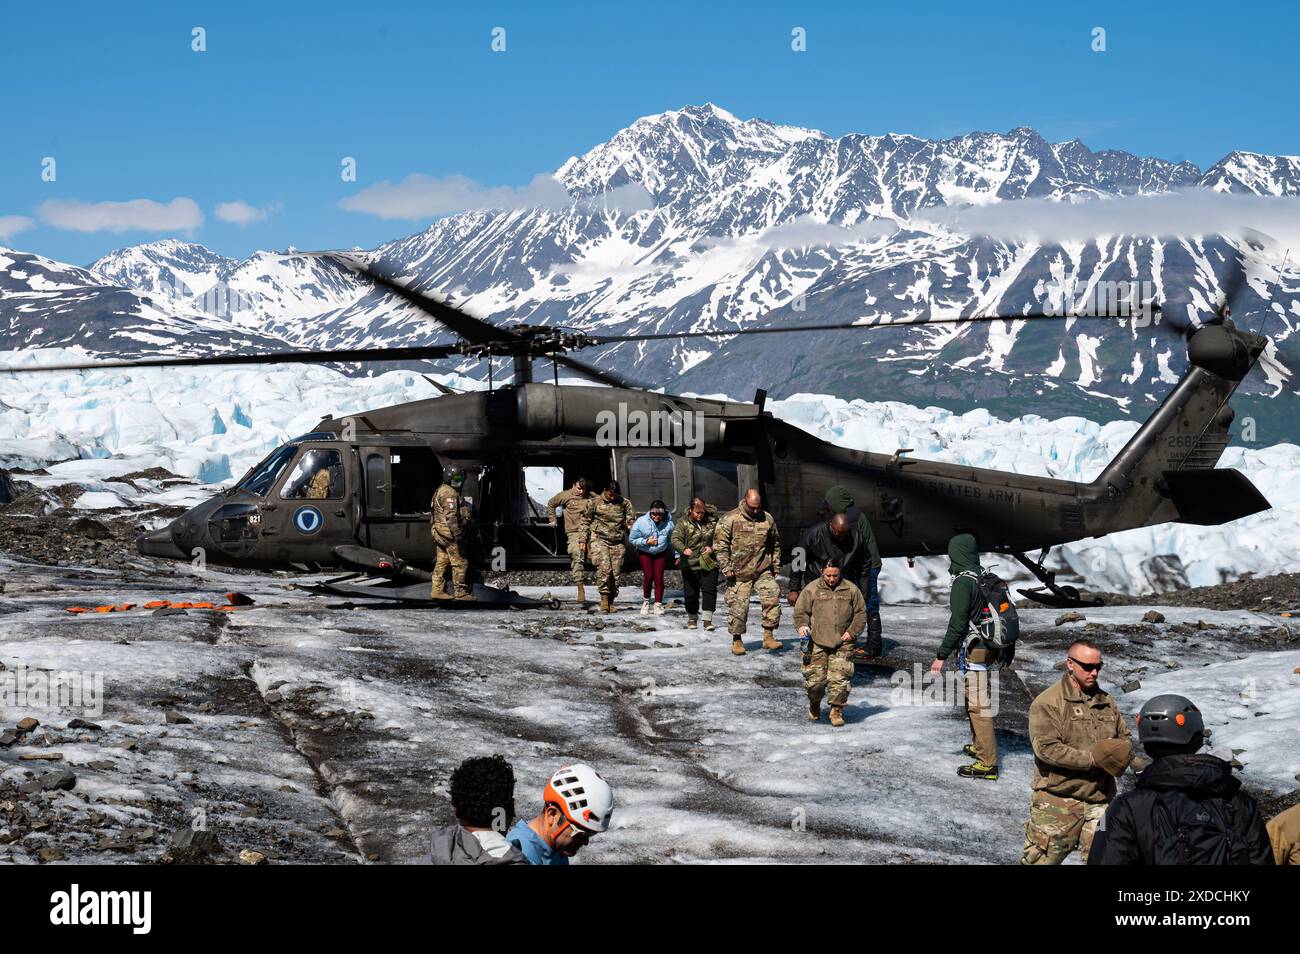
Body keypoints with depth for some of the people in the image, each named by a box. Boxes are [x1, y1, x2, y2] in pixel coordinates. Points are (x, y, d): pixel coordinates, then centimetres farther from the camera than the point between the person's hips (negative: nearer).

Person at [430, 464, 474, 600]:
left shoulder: (440, 491, 20)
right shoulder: (449, 493, -14)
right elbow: (451, 516, -22)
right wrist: (457, 534, -24)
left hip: (439, 533, 11)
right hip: (449, 533, -11)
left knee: (441, 563, 13)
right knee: (460, 563, -6)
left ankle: (437, 590, 15)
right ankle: (460, 592, -4)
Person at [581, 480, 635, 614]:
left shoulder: (624, 503, 5)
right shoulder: (596, 503, 1)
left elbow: (630, 522, 6)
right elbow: (586, 521, 8)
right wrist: (583, 540, 6)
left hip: (618, 542, 2)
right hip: (599, 539, -2)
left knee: (615, 572, 1)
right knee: (604, 568, -20)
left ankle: (611, 602, 11)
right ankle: (604, 599, -16)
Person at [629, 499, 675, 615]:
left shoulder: (668, 523, -13)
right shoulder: (641, 522, -18)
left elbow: (672, 539, 0)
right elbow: (632, 540, -10)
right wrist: (646, 541, -23)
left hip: (661, 553, 1)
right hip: (645, 553, -1)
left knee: (659, 577, -4)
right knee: (648, 576, -10)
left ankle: (658, 604, 5)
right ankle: (646, 601, 12)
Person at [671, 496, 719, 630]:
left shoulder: (712, 521, 1)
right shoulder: (683, 522, -4)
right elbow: (675, 539, -17)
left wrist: (712, 548, -11)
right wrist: (683, 549, -37)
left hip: (709, 563, 1)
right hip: (690, 564, -1)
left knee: (709, 590, -10)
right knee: (691, 593, 6)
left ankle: (707, 619, -8)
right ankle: (691, 618, 26)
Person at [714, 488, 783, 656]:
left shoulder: (767, 519, 6)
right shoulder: (729, 520, -8)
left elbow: (775, 543, 19)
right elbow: (720, 545, -7)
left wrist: (776, 565, 17)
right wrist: (726, 568, -12)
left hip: (763, 571, 3)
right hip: (739, 573, -3)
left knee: (772, 598, -11)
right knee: (738, 607, -1)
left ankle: (768, 636, -3)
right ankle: (737, 640, 14)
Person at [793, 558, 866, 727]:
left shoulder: (851, 590, 7)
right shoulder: (811, 590, 4)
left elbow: (861, 613, 12)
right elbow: (800, 612, 8)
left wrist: (852, 632, 0)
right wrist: (802, 626, -12)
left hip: (842, 643, 1)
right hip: (817, 643, -1)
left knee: (840, 678, -8)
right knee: (815, 678, -4)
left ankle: (837, 710, 8)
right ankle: (814, 705, 24)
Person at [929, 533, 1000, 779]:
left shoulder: (963, 583, -16)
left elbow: (957, 625, -20)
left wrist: (941, 655, -15)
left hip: (973, 653, -9)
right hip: (988, 648, 9)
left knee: (978, 705, -8)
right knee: (973, 701, 25)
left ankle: (987, 763, -8)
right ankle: (978, 746, 40)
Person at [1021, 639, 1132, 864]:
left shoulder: (1106, 702, 13)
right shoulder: (1048, 702, -8)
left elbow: (1125, 737, 21)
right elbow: (1046, 748, -19)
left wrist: (1119, 756, -4)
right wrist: (1092, 759, -20)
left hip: (1099, 800, 5)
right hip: (1057, 799, -5)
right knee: (1041, 858, 1)